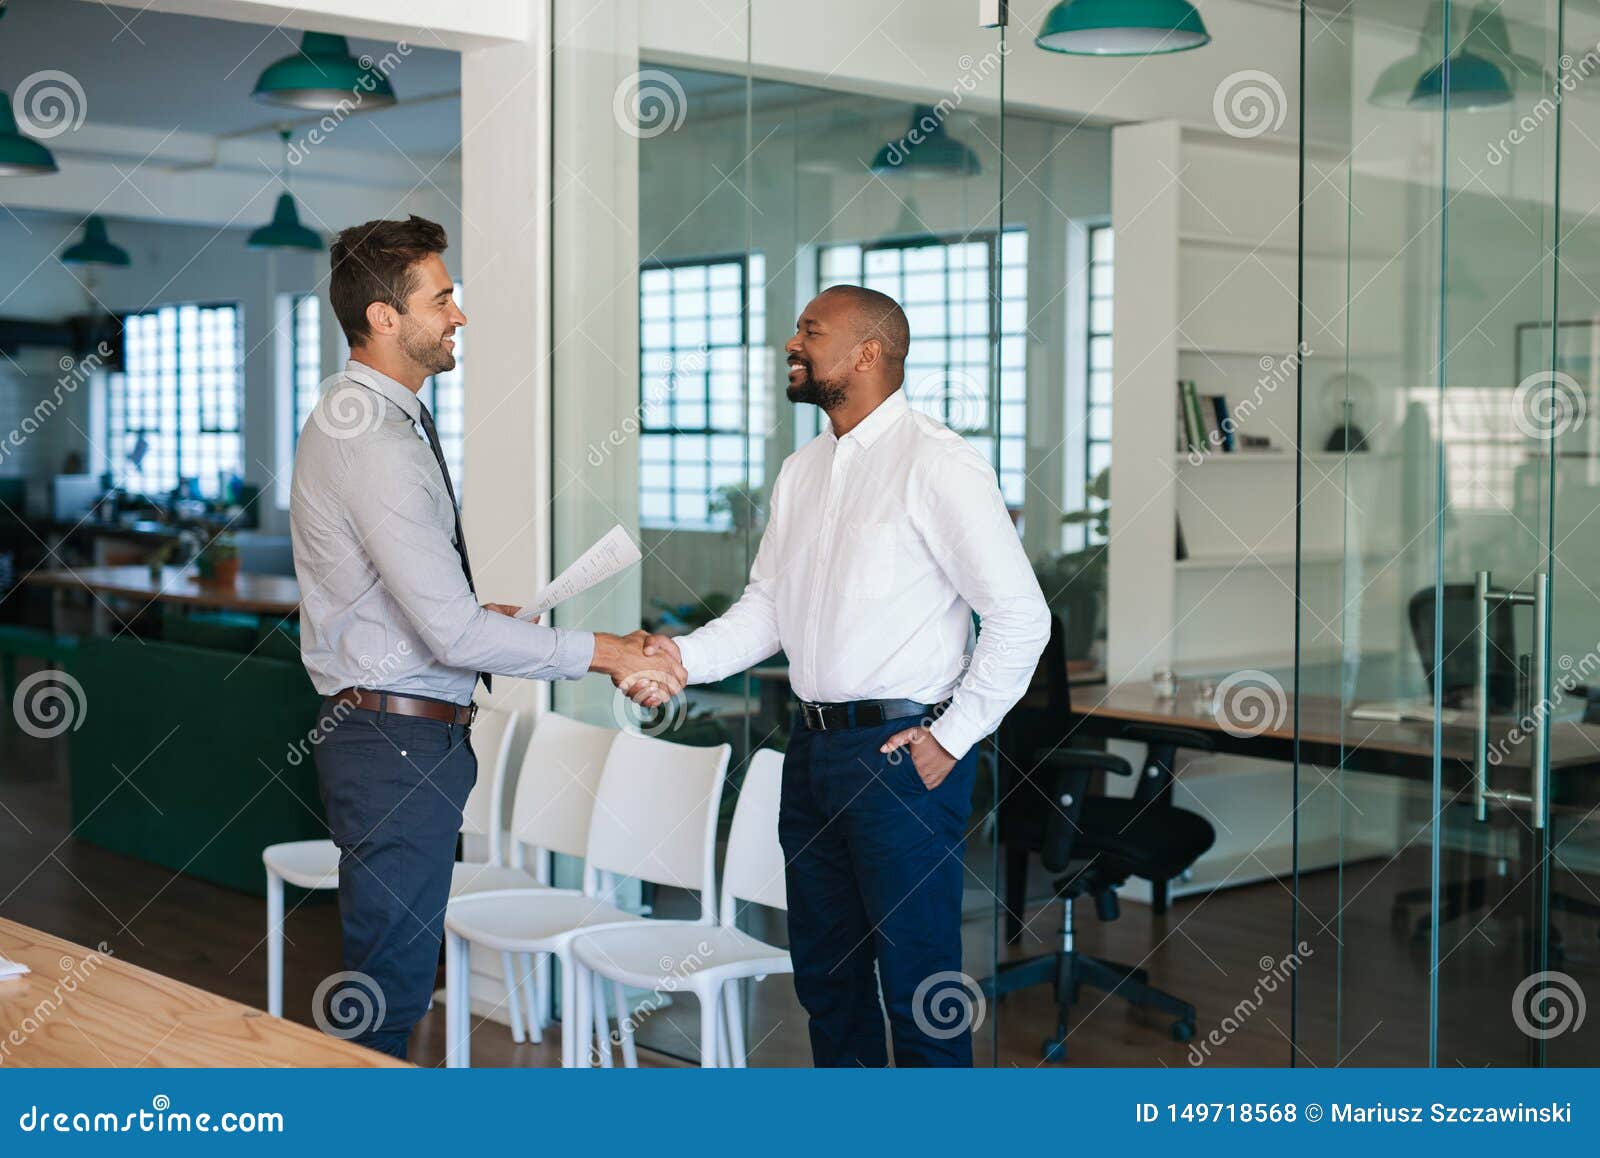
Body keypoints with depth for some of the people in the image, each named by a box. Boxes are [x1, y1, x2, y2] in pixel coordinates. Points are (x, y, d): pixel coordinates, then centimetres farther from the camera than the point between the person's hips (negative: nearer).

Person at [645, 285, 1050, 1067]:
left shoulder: (935, 463, -11)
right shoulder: (801, 471, 13)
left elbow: (1020, 615, -13)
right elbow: (766, 608, 12)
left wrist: (951, 738, -12)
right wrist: (685, 656, -5)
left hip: (902, 754, -8)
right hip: (814, 746, 8)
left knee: (918, 981, -1)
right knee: (824, 966, 17)